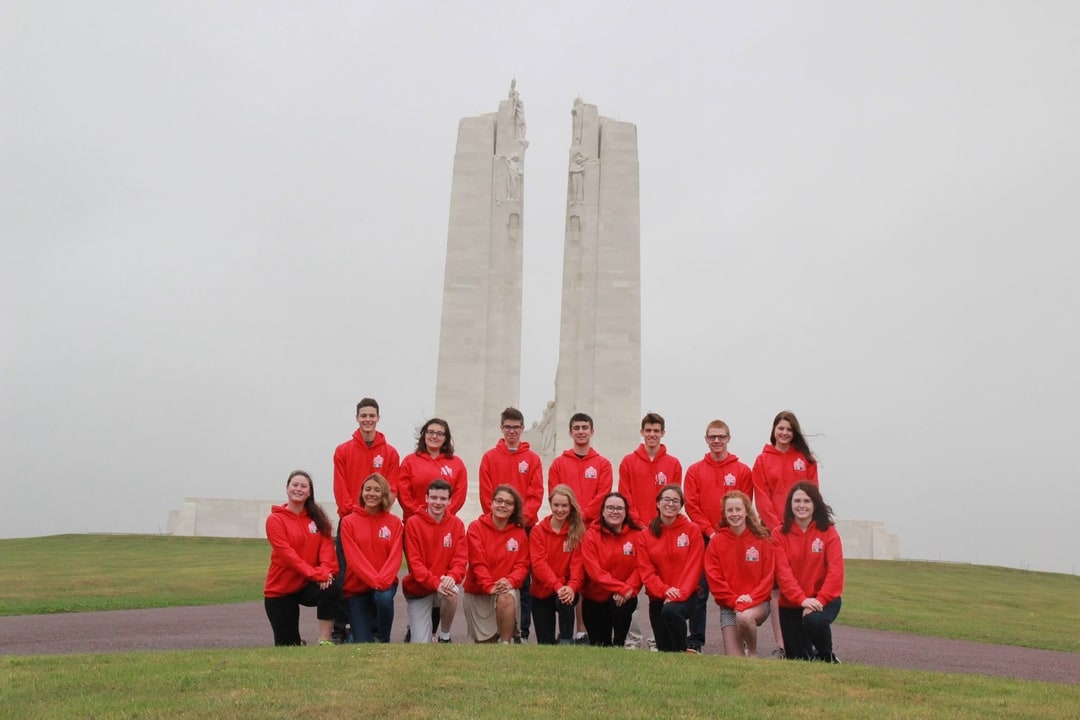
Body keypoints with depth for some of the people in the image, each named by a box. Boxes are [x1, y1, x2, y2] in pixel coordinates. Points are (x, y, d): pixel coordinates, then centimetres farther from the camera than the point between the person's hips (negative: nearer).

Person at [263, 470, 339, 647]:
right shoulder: (275, 519, -8)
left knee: (330, 589, -32)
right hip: (281, 589, -2)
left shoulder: (318, 518, 5)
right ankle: (296, 643, 34)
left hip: (308, 585, 2)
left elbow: (326, 545, -5)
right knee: (287, 645, -2)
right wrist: (315, 573, -28)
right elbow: (286, 553, -18)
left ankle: (324, 642, -21)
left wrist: (326, 570, -26)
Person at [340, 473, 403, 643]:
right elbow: (353, 557, -12)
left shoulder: (394, 522, 0)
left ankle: (382, 639, -5)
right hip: (357, 586, -1)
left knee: (384, 598, -35)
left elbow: (395, 556, -7)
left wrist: (383, 580, -25)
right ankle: (360, 629, 30)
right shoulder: (348, 522, -4)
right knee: (362, 643, -8)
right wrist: (373, 579, -24)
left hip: (385, 583, 1)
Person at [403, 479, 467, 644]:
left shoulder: (457, 524, -3)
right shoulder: (413, 523, -9)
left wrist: (452, 577, -29)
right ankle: (416, 626, 26)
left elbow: (461, 559, -6)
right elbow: (414, 562, -14)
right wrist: (435, 582, -29)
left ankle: (444, 637, -8)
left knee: (453, 592, -34)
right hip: (419, 588, -1)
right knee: (420, 644, -11)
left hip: (445, 585, 2)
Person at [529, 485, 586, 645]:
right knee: (545, 643, -2)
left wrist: (572, 586, -30)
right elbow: (538, 562, -14)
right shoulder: (538, 530, -3)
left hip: (566, 591, -1)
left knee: (565, 601, -36)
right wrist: (557, 585, -30)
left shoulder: (578, 531, -2)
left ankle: (566, 642, -21)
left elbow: (578, 563, -10)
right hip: (542, 592, 1)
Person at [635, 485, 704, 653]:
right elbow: (646, 570, -3)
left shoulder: (691, 530, -2)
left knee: (671, 611, -35)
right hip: (657, 597, 3)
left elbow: (693, 567, -8)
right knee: (664, 649, 1)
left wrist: (680, 593, -20)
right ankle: (671, 652, 38)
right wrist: (665, 590, -20)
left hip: (686, 595, -3)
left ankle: (682, 652, -11)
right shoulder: (645, 535, 3)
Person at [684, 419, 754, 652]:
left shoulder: (743, 471, 3)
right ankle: (695, 640, 11)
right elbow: (691, 506, 1)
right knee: (699, 591, 3)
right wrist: (709, 531, -9)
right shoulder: (694, 471, 6)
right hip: (703, 539, 1)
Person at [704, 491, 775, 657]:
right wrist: (734, 600, -14)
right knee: (734, 661, -10)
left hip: (758, 602, -1)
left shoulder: (762, 539, -2)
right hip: (728, 605, 1)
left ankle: (753, 652, -5)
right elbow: (714, 578, -4)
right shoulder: (716, 542, 0)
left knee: (744, 617, -36)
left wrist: (751, 598, -16)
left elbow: (768, 576, -4)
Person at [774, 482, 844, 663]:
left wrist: (820, 600, -24)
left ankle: (827, 656, -2)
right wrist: (802, 599, -27)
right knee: (798, 659, 0)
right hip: (791, 603, 2)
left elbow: (835, 570, -12)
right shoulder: (780, 534, -3)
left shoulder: (828, 531, -4)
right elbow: (783, 572, -13)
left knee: (814, 620, -35)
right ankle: (815, 655, 38)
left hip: (823, 600, -2)